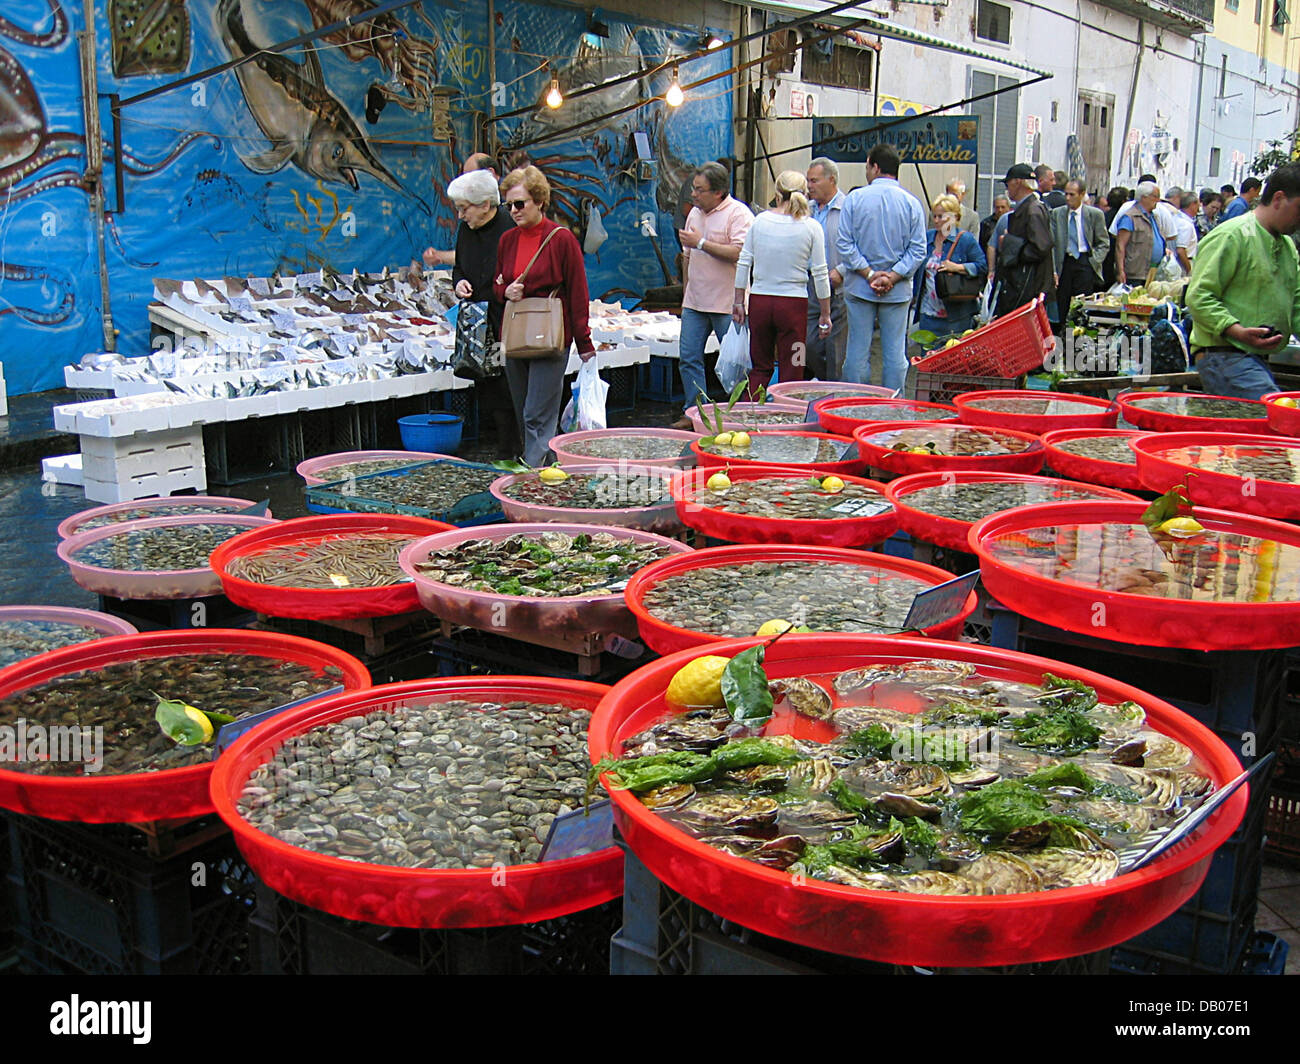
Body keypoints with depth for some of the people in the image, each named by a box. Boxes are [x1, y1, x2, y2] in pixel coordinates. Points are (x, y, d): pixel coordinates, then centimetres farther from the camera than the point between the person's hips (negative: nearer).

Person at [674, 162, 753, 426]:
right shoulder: (695, 213, 13)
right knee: (688, 357, 4)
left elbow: (740, 253, -22)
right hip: (695, 303, 7)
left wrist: (702, 243, -18)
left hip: (726, 305, -7)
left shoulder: (738, 214, -10)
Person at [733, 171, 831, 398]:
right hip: (793, 303, -2)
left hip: (759, 301, 2)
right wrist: (825, 315, 5)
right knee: (791, 372, 7)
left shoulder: (760, 221, 1)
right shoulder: (811, 227, -4)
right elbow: (820, 273, -2)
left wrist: (739, 302, 11)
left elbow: (743, 263, 3)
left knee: (759, 368, 14)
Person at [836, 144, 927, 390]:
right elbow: (918, 250, -4)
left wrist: (869, 274, -7)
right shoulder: (911, 203, 1)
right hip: (898, 291, 1)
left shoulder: (854, 198, -3)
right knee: (895, 352, 5)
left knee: (858, 350, 4)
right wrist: (892, 277, -7)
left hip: (859, 287, -1)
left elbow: (844, 244, -8)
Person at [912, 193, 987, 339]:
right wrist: (915, 293, 15)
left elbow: (983, 266, -9)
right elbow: (918, 270, 20)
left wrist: (957, 267, -20)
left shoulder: (965, 239, -4)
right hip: (928, 312, 5)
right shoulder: (927, 237, 12)